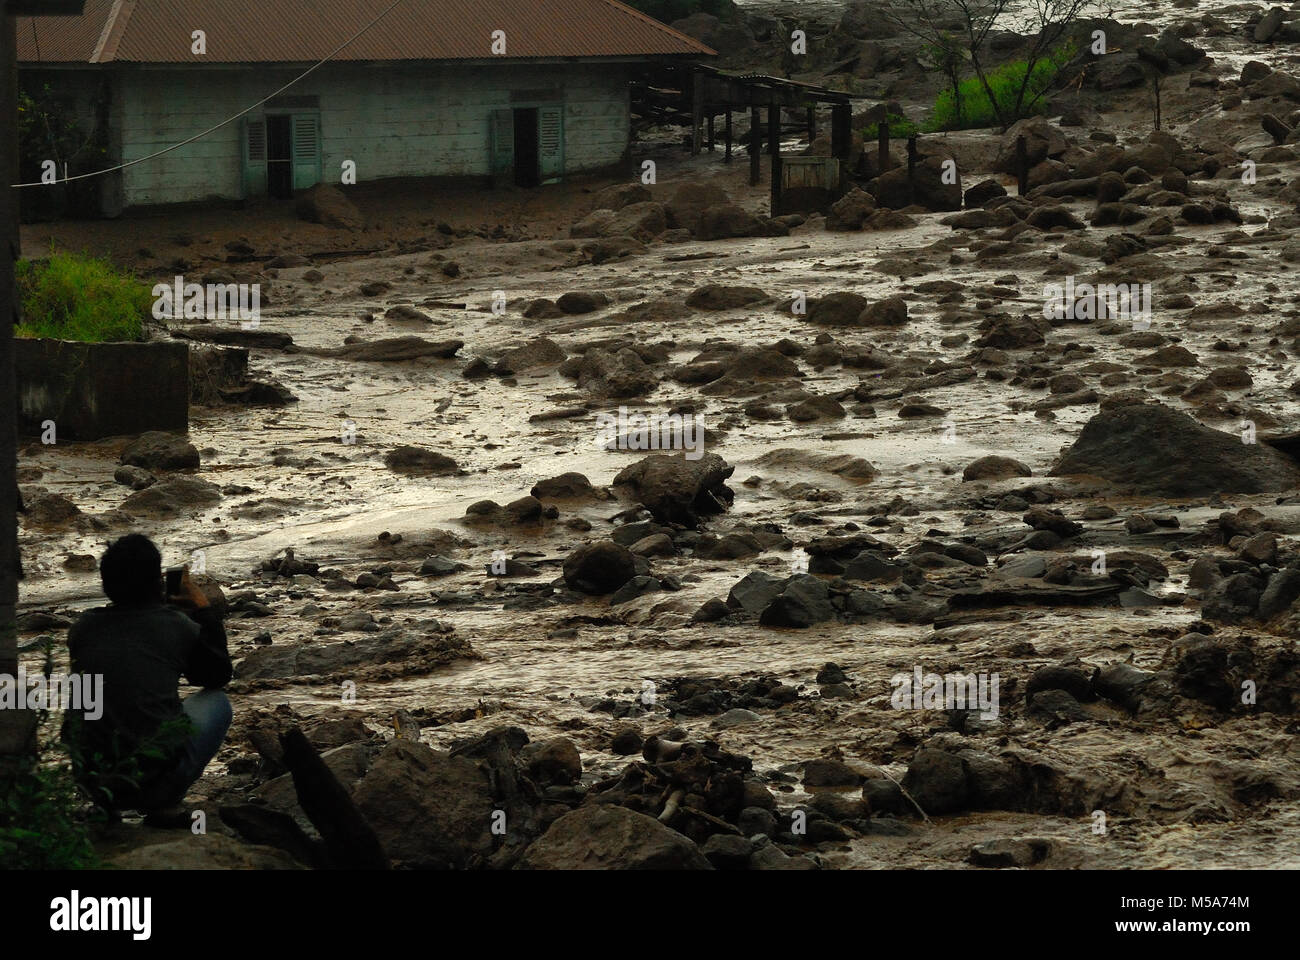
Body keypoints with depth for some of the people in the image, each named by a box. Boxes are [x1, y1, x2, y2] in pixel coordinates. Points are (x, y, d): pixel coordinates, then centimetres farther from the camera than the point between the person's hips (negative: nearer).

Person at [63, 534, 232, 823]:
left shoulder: (82, 628, 3)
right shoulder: (176, 625, -4)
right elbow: (219, 675, 16)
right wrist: (203, 609, 26)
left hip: (90, 777, 4)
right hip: (156, 779, -4)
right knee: (216, 702, 21)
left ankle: (104, 806, 18)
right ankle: (165, 803, 5)